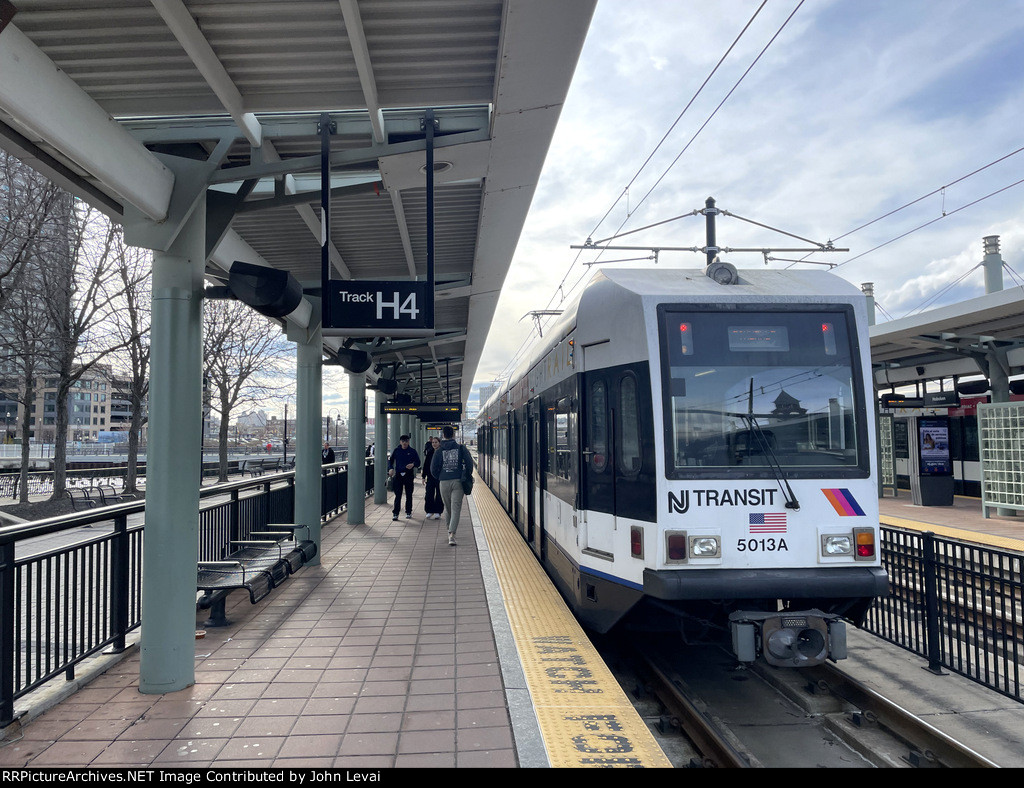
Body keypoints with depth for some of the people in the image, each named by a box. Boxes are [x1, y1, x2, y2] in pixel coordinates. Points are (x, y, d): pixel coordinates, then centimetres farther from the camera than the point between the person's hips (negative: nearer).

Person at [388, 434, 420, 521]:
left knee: (409, 494, 6)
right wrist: (390, 468, -7)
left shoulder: (412, 451, 1)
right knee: (398, 495, -1)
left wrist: (413, 464, -18)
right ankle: (395, 513, 2)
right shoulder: (396, 451, 5)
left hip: (409, 475, 0)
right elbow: (390, 460, 11)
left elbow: (418, 462, 3)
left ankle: (408, 512, 17)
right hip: (398, 475, 0)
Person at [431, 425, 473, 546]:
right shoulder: (461, 447, 0)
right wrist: (467, 476, 9)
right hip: (458, 481, -1)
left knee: (447, 508, 18)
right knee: (456, 509, -4)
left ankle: (449, 530, 29)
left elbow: (433, 469, 1)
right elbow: (469, 462, -6)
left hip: (444, 482, 2)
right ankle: (451, 534, -17)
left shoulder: (439, 450, 2)